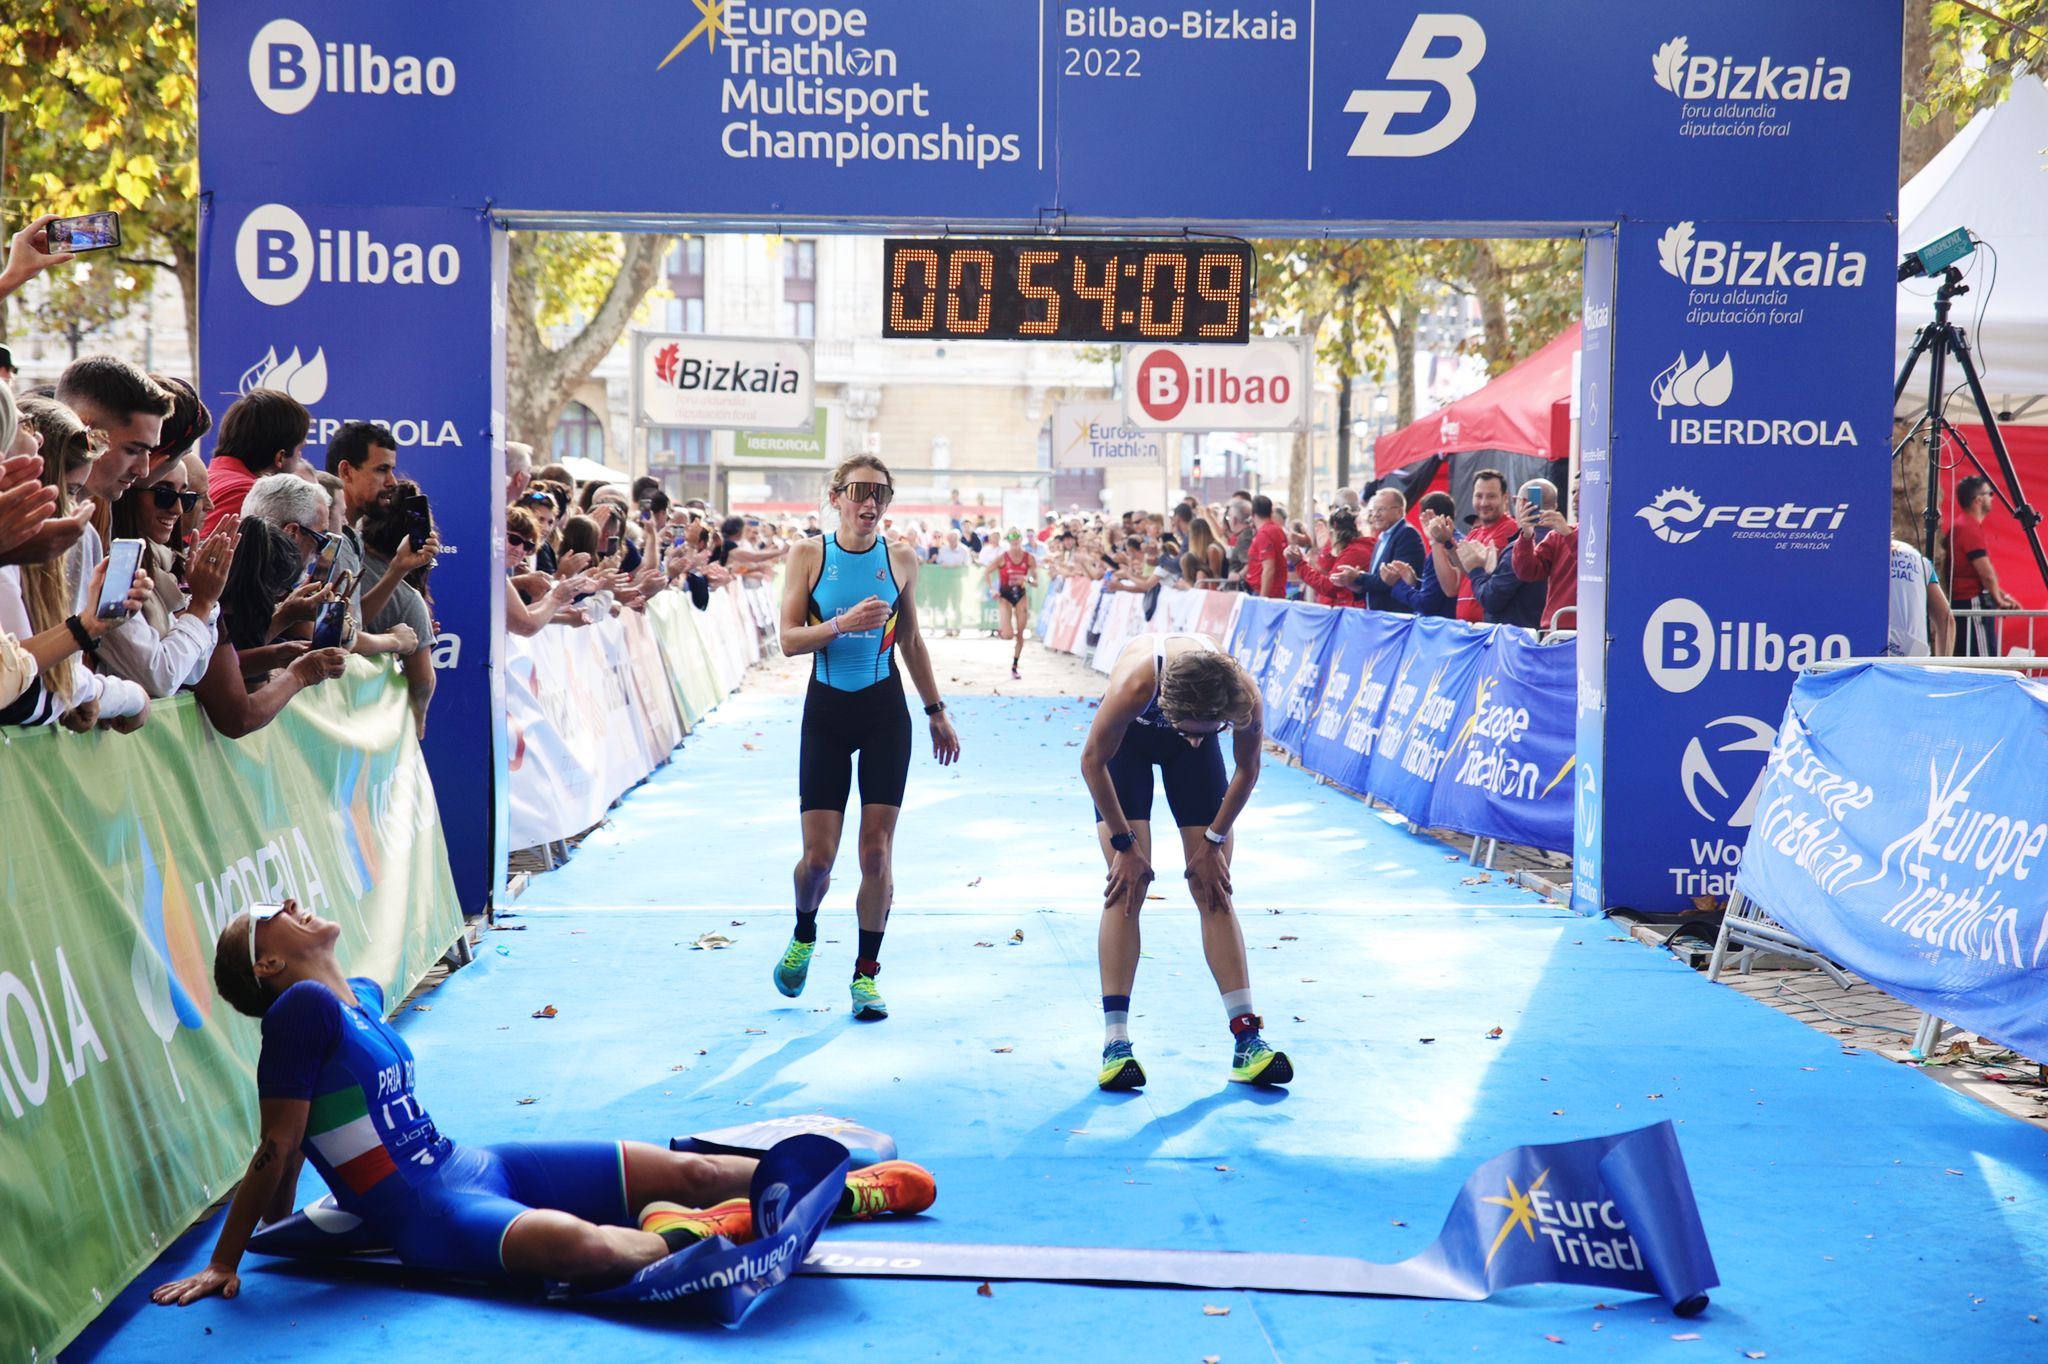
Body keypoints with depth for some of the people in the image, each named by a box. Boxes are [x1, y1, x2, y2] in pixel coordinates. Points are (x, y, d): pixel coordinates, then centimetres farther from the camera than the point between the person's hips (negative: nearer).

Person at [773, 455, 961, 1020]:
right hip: (826, 710, -1)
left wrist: (937, 712, 15)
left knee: (877, 852, -3)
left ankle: (866, 974, 10)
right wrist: (844, 622, -24)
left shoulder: (900, 561, 4)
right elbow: (790, 639, -8)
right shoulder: (809, 556, -2)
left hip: (885, 713, 1)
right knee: (818, 856, -2)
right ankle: (804, 936, 30)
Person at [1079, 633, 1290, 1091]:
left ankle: (1247, 1040, -2)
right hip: (1129, 736, -2)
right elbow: (1092, 760, -23)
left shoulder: (1245, 696, -36)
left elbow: (1246, 771, -13)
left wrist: (1213, 842, -9)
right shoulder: (1135, 686, -42)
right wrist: (1124, 844, -19)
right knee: (1128, 884, -13)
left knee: (1213, 890, -3)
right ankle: (1115, 1043, -13)